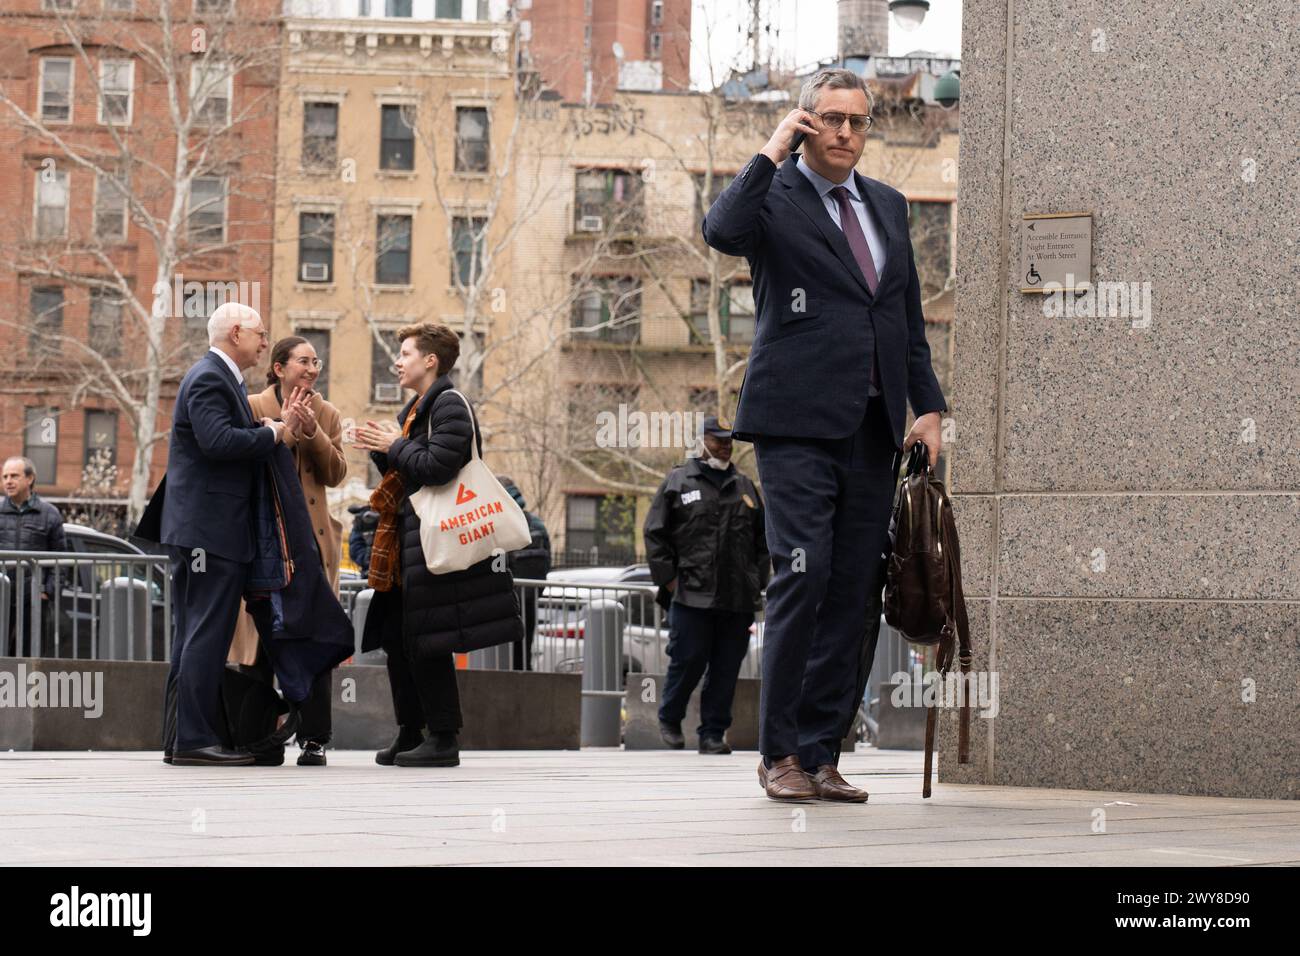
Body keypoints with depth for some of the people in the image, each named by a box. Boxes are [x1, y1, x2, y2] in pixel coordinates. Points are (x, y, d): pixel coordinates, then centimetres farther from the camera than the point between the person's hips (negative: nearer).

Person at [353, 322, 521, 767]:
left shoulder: (450, 406, -11)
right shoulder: (417, 409, 20)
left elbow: (437, 467, -22)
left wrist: (394, 446, -10)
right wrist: (380, 450, 7)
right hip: (407, 539, 10)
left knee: (426, 642, -9)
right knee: (396, 638, 10)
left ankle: (444, 738, -4)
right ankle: (410, 732, 17)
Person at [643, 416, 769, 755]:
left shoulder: (744, 485, 18)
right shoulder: (679, 481, 5)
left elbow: (762, 539, 22)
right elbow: (654, 533, 4)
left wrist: (757, 582, 13)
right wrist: (668, 578, -3)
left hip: (739, 599, 4)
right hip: (692, 596, -4)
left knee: (727, 669, 2)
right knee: (688, 661, -4)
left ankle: (713, 734, 8)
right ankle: (669, 719, 19)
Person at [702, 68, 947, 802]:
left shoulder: (888, 206, 18)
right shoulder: (775, 197, 0)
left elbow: (910, 319, 22)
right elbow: (723, 232, -24)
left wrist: (928, 407, 14)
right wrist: (772, 152, -16)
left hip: (872, 430, 6)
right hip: (799, 423, -6)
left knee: (853, 591, 4)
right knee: (802, 577, -13)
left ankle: (822, 754, 8)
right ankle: (780, 753, -4)